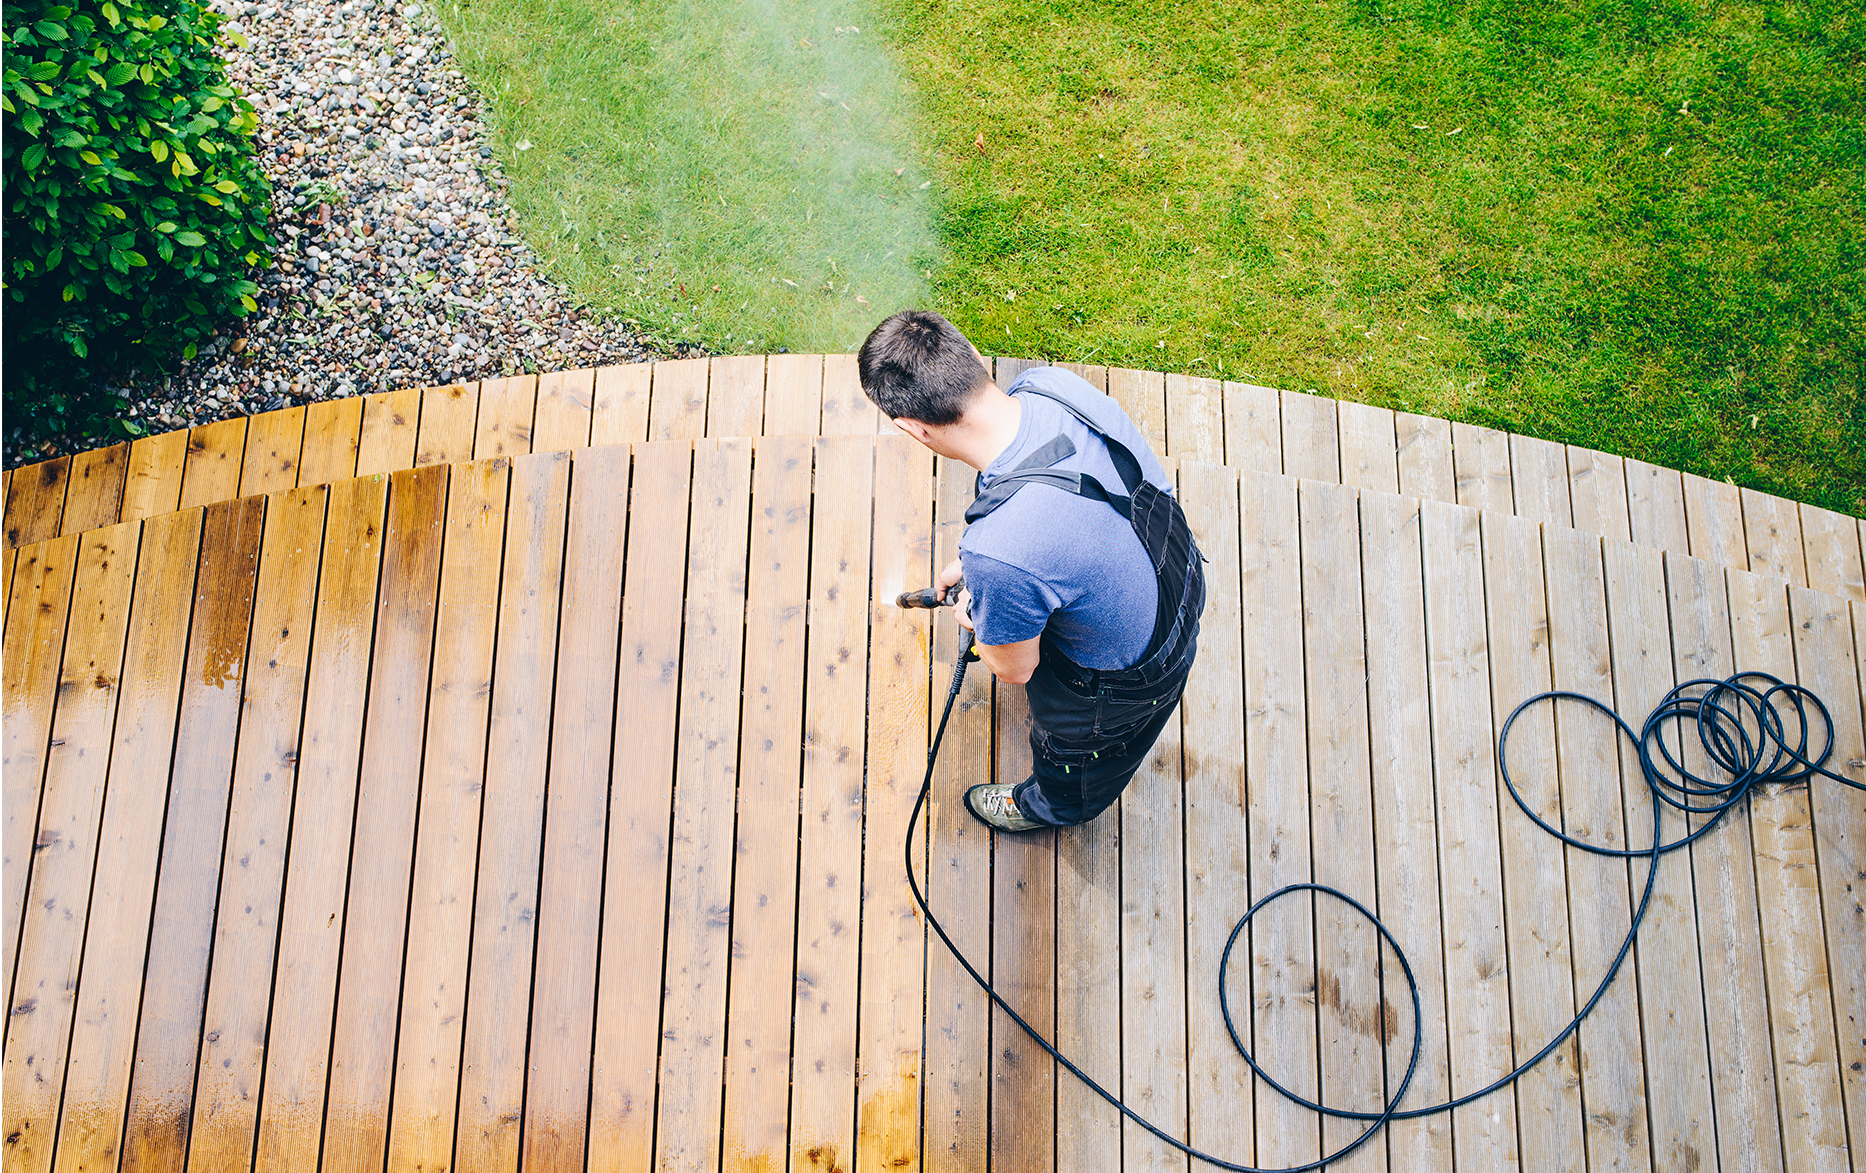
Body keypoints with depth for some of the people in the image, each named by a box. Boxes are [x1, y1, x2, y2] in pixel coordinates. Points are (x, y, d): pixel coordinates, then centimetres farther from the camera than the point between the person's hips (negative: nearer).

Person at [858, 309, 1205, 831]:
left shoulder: (1000, 557, -46)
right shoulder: (1051, 383, -24)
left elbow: (1014, 669, -21)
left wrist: (973, 612, 0)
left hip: (1128, 680, -6)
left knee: (1071, 749, 32)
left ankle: (1050, 806, 68)